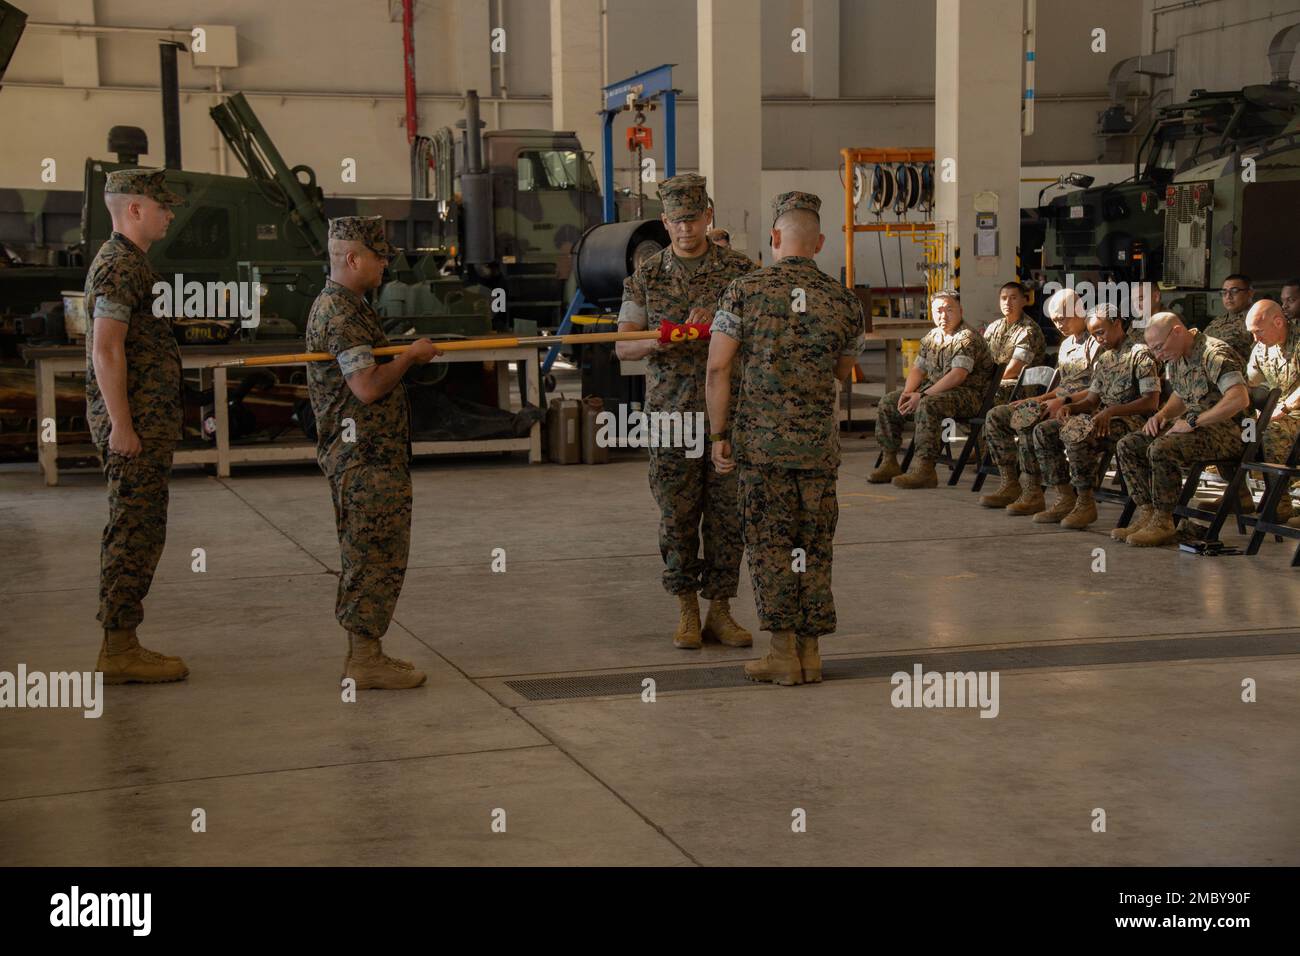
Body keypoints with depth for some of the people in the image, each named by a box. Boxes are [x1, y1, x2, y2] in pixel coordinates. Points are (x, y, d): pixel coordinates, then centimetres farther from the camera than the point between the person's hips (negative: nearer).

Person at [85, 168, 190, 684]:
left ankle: (121, 645, 18)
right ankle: (119, 651, -2)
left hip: (146, 423, 10)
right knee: (134, 534, -7)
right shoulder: (119, 265, -14)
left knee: (136, 534, 12)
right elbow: (106, 350, -21)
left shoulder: (129, 262, 19)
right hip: (135, 424, -10)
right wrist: (122, 427, -23)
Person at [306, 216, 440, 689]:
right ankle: (365, 662, -1)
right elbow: (369, 386, -23)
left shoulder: (348, 306, 17)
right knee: (375, 558, -6)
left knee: (367, 558, 14)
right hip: (365, 458, -11)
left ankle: (364, 653, 21)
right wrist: (410, 355, -10)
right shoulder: (340, 314, -17)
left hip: (370, 454, 11)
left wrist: (410, 354, 11)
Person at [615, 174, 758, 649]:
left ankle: (720, 610, 14)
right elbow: (623, 345, 0)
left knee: (727, 514, 3)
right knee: (677, 516, 4)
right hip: (671, 413, 0)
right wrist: (655, 342, -21)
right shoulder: (647, 276, 4)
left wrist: (715, 317, -21)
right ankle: (687, 611, 16)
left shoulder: (738, 270, 2)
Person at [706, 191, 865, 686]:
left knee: (769, 543, 4)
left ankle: (784, 653, 4)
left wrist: (718, 435, -1)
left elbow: (718, 368, -7)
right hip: (819, 442, 2)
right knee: (814, 545, 9)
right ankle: (810, 651, 14)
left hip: (760, 440, -2)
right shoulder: (844, 301, 4)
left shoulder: (744, 291, -4)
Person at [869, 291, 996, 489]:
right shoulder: (931, 336, 14)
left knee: (927, 405, -37)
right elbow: (917, 369, 16)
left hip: (967, 395, -9)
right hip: (934, 390, 9)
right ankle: (889, 463, 3)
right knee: (888, 403, 1)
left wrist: (922, 395, -26)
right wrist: (907, 392, -6)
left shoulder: (967, 337, -14)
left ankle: (924, 469, -38)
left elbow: (957, 375, -25)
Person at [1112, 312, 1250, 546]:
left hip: (1225, 431, -10)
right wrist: (1162, 414, 7)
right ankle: (1146, 514, -5)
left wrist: (1193, 421, -26)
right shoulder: (1175, 360, 12)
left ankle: (1163, 523, -21)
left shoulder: (1215, 354, -18)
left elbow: (1240, 399, -30)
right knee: (1127, 446, -2)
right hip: (1194, 427, 10)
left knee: (1162, 448, -32)